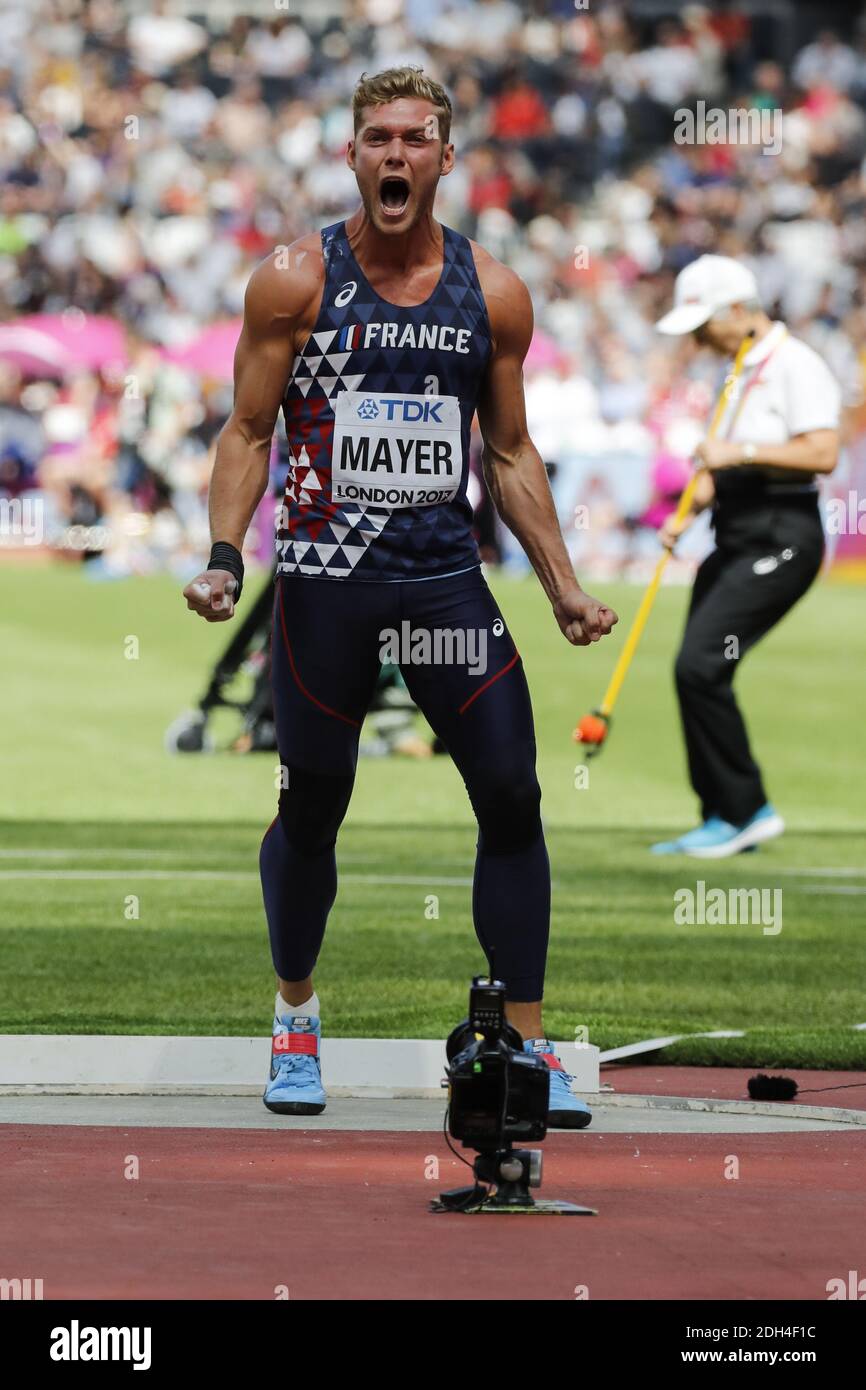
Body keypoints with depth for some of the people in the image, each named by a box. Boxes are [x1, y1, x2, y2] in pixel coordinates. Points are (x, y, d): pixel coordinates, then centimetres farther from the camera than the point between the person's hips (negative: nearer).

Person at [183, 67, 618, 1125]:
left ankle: (526, 1048, 3)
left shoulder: (493, 294, 7)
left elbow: (511, 453, 14)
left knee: (512, 800, -5)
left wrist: (563, 587, 9)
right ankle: (295, 1019, 28)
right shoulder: (294, 282, 0)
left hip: (446, 576, 2)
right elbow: (248, 433, 3)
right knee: (311, 810, 4)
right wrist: (224, 555, -10)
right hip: (324, 580, -2)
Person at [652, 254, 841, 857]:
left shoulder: (796, 366, -11)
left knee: (700, 666, -17)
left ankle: (742, 811, -6)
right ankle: (731, 819, 17)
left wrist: (740, 451, -23)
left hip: (781, 541, -10)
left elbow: (822, 454, -22)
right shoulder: (742, 371, 18)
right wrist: (688, 513, 13)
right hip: (735, 542, 10)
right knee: (698, 673, 7)